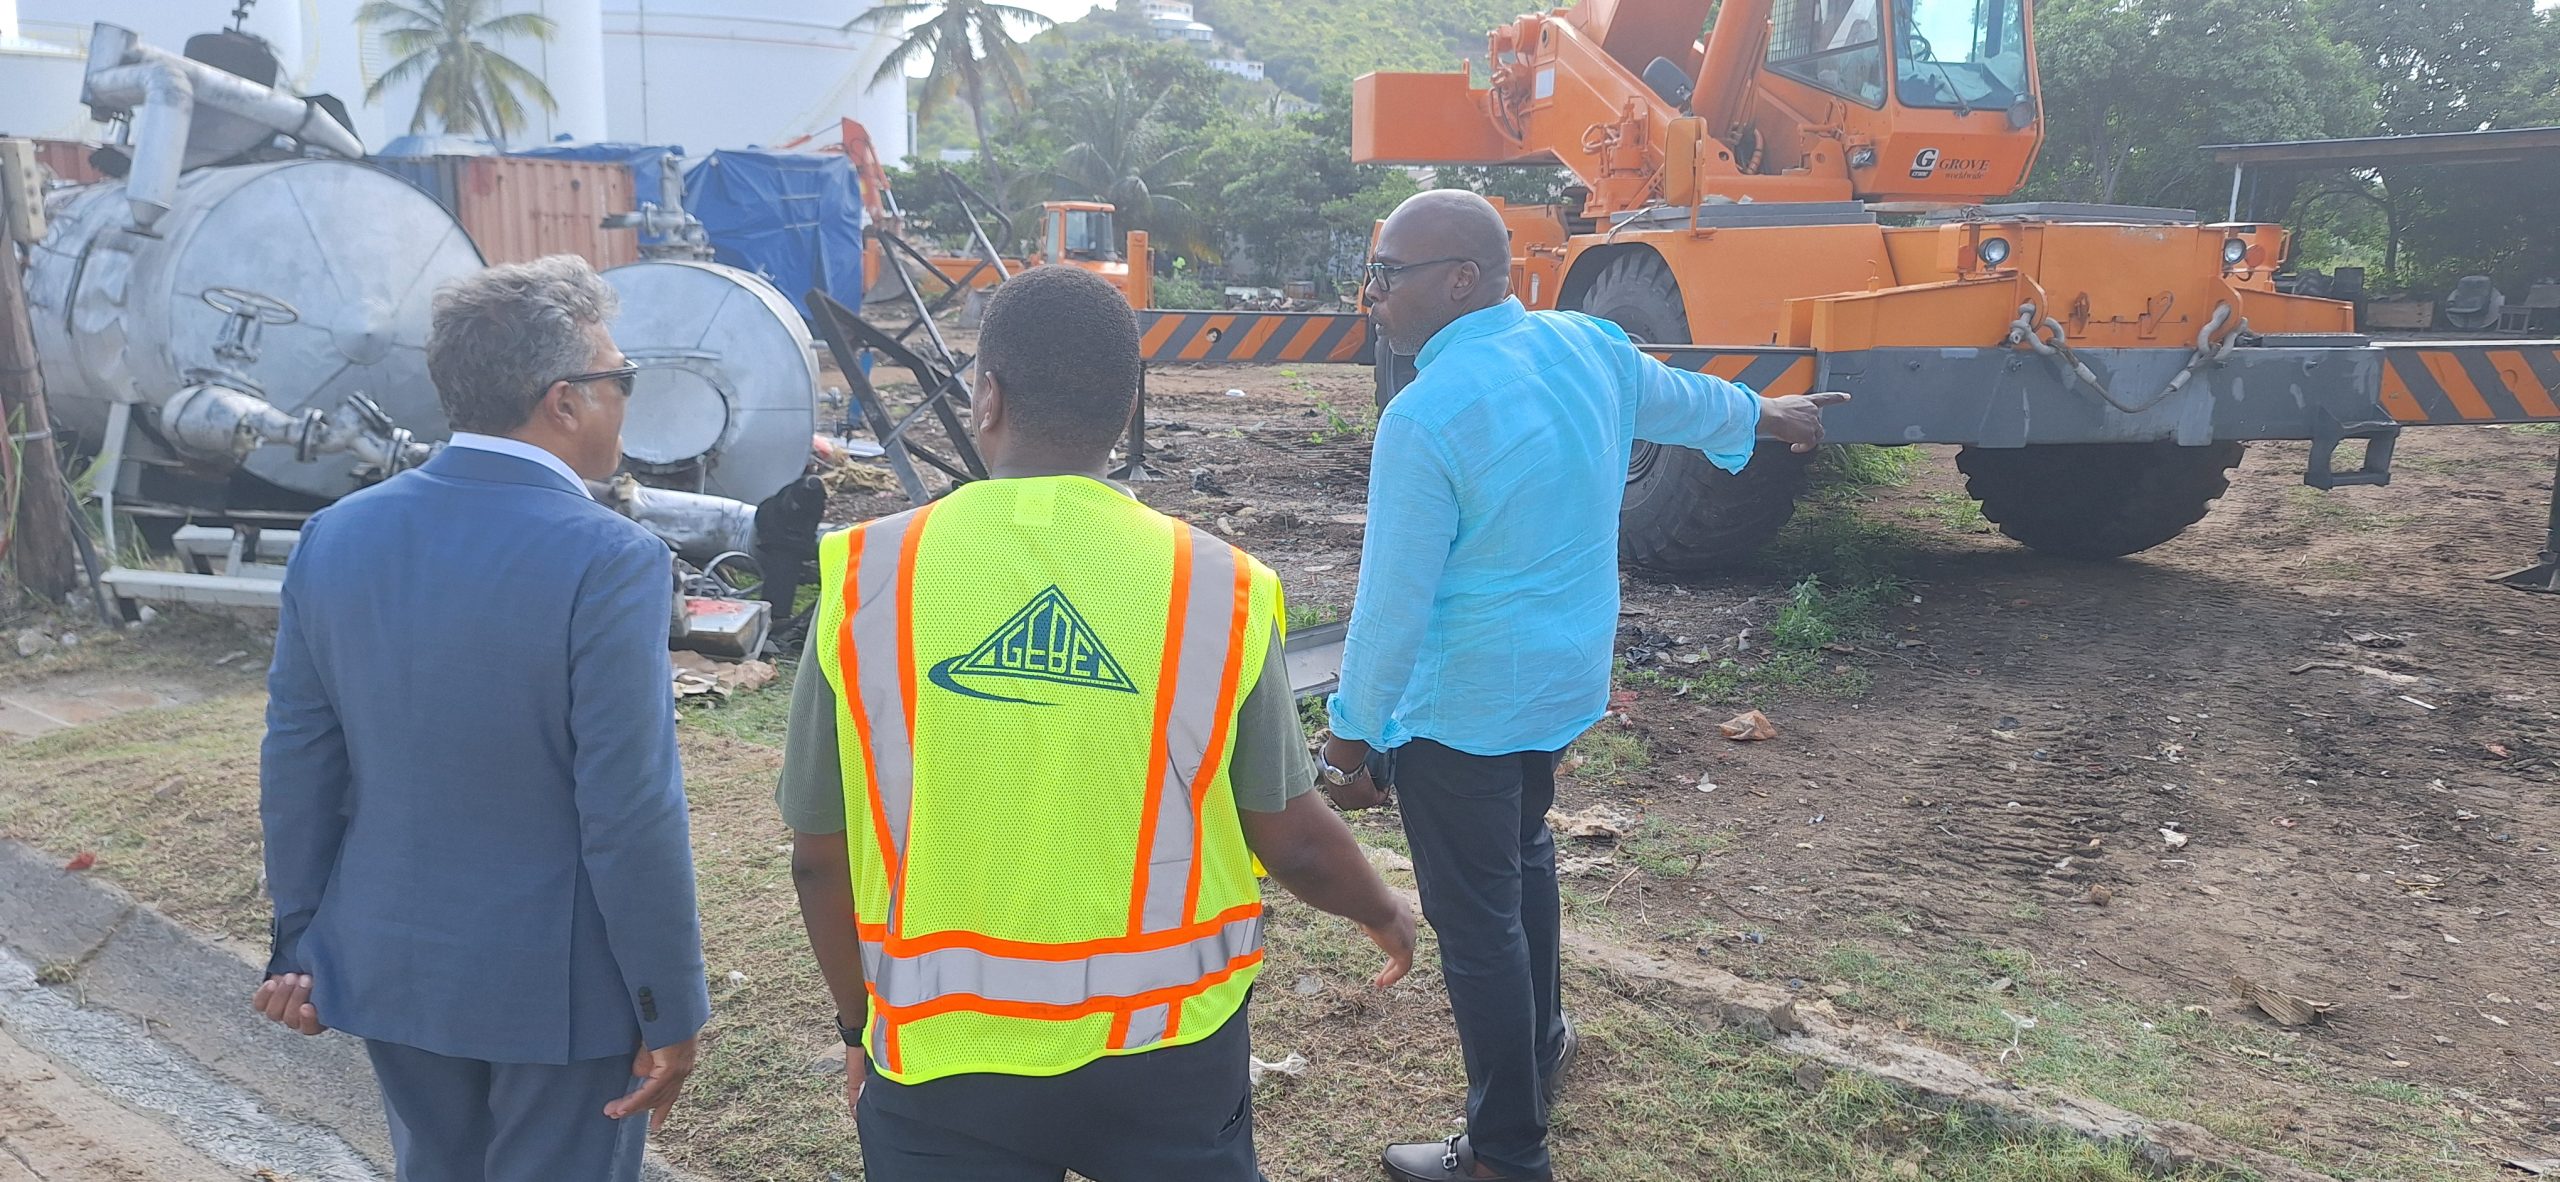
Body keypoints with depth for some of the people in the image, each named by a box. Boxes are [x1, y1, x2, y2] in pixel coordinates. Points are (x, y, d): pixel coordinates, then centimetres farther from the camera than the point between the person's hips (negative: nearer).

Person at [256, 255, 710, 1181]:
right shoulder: (608, 562, -21)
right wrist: (670, 1009, -10)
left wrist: (300, 945, 13)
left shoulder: (337, 536, -4)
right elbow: (631, 814, -21)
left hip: (388, 965, 6)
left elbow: (299, 763, 2)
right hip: (561, 984, -5)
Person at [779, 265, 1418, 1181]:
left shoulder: (866, 579, -11)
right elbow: (1293, 838, -2)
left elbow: (820, 857, -2)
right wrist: (1383, 913, 19)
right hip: (1165, 1047, 1)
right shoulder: (1215, 588, -11)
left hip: (942, 1054, 0)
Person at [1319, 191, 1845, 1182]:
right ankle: (1539, 1043, 49)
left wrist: (1352, 736, -11)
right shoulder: (1587, 346, -1)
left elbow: (1394, 600, -21)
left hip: (1462, 703, -9)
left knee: (1475, 918, 3)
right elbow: (1680, 399, 19)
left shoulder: (1427, 415, -24)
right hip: (1566, 679, 9)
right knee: (1522, 850, 30)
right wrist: (1766, 415, 40)